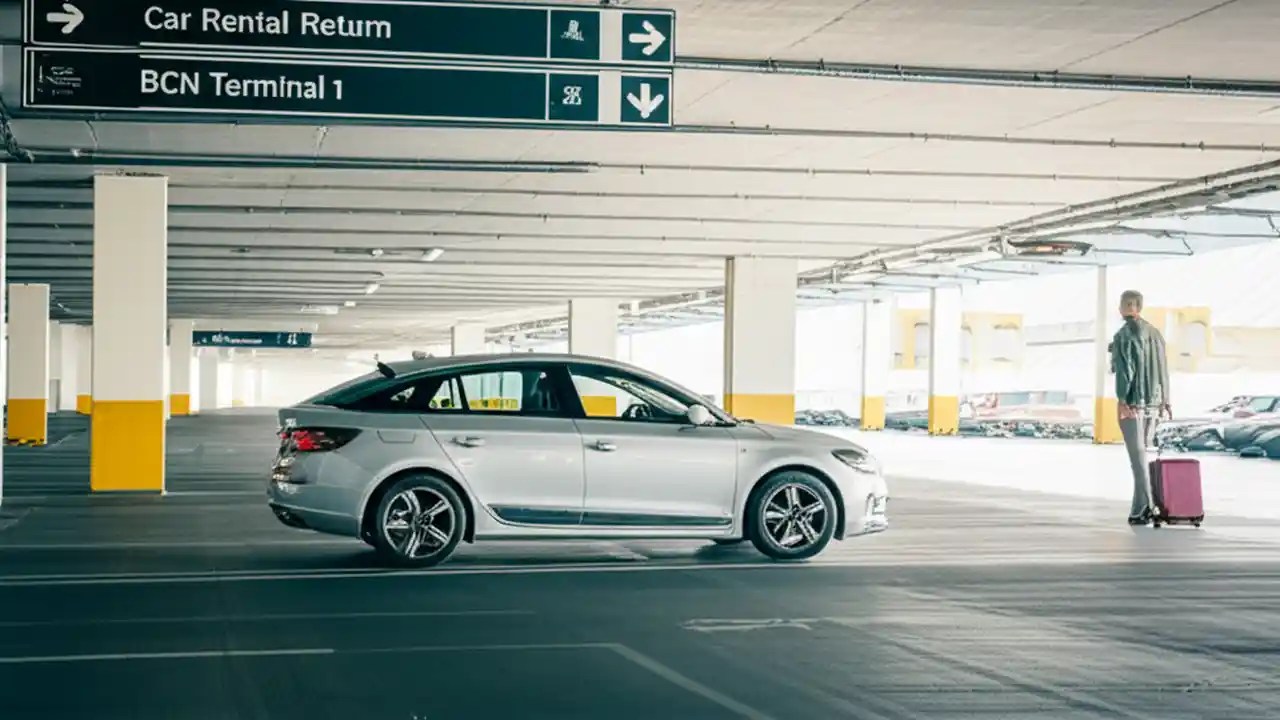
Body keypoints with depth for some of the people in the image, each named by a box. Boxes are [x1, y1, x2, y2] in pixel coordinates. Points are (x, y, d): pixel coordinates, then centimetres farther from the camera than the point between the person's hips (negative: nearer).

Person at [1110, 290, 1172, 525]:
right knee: (1143, 453, 14)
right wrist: (1165, 400, 20)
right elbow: (1163, 369, 15)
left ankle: (1141, 510, -8)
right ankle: (1141, 505, 12)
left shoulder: (1123, 335, -11)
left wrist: (1121, 400, -23)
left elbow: (1124, 369, -19)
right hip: (1153, 403, 7)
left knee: (1138, 456, -6)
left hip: (1132, 403, -7)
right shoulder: (1155, 333, 13)